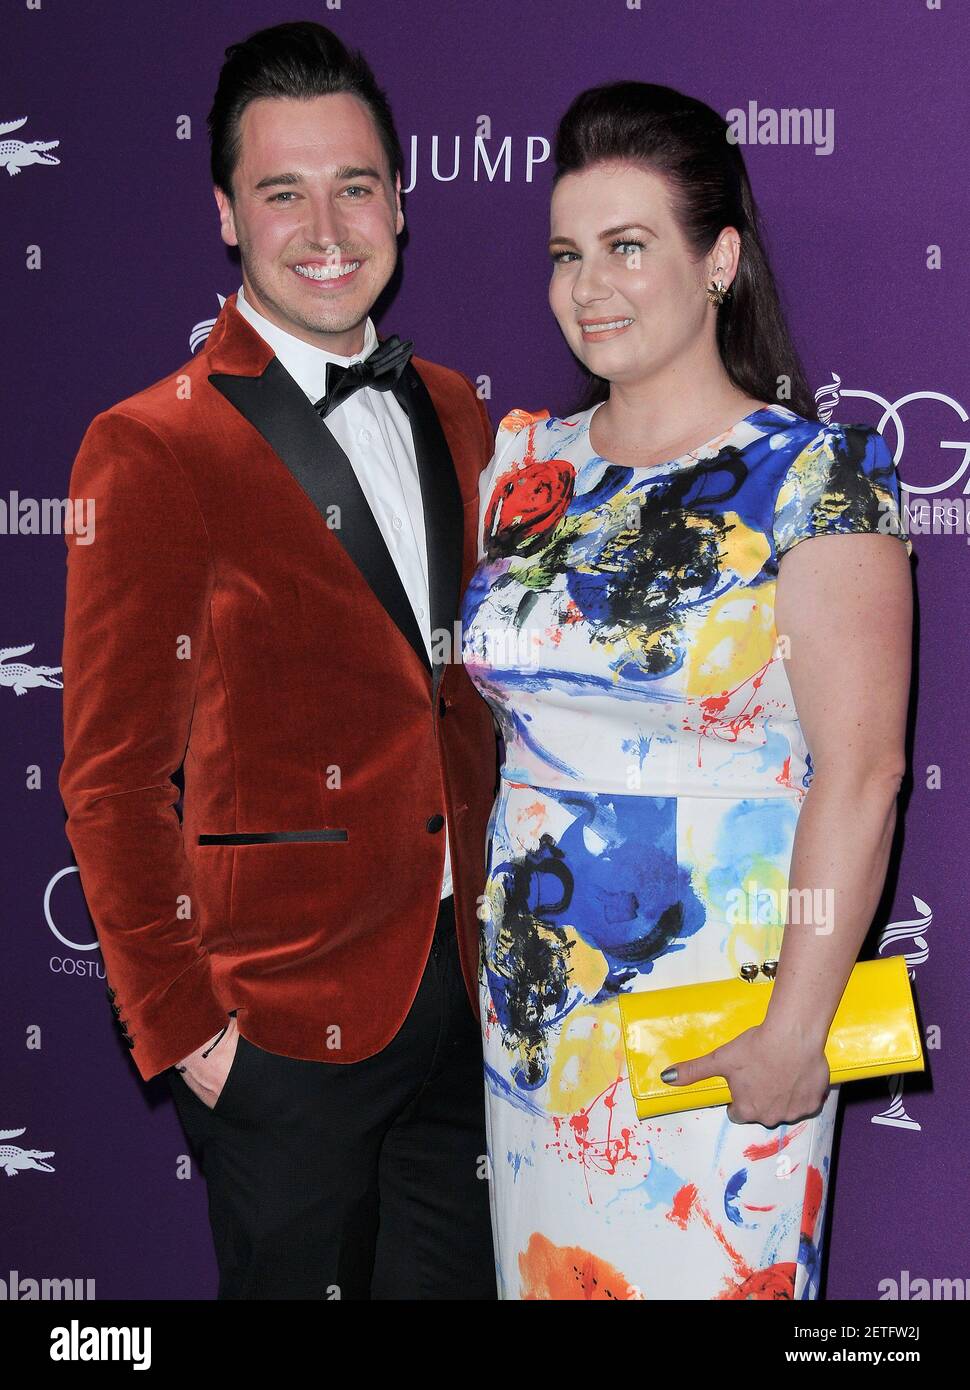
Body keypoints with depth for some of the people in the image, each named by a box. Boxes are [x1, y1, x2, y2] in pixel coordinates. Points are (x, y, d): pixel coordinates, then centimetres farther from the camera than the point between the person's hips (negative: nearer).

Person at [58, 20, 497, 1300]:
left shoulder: (453, 414, 8)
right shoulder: (151, 450, -12)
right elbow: (112, 780, -11)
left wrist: (501, 925, 10)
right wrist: (180, 1027, -11)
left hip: (462, 990, 6)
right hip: (284, 1024, -6)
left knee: (454, 1277, 18)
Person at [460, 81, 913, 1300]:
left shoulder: (811, 478, -11)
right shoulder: (525, 462, 6)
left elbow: (860, 773, -16)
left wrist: (798, 1029, -20)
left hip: (718, 1020, -5)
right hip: (529, 998, 5)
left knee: (705, 1269, 6)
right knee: (543, 1264, 15)